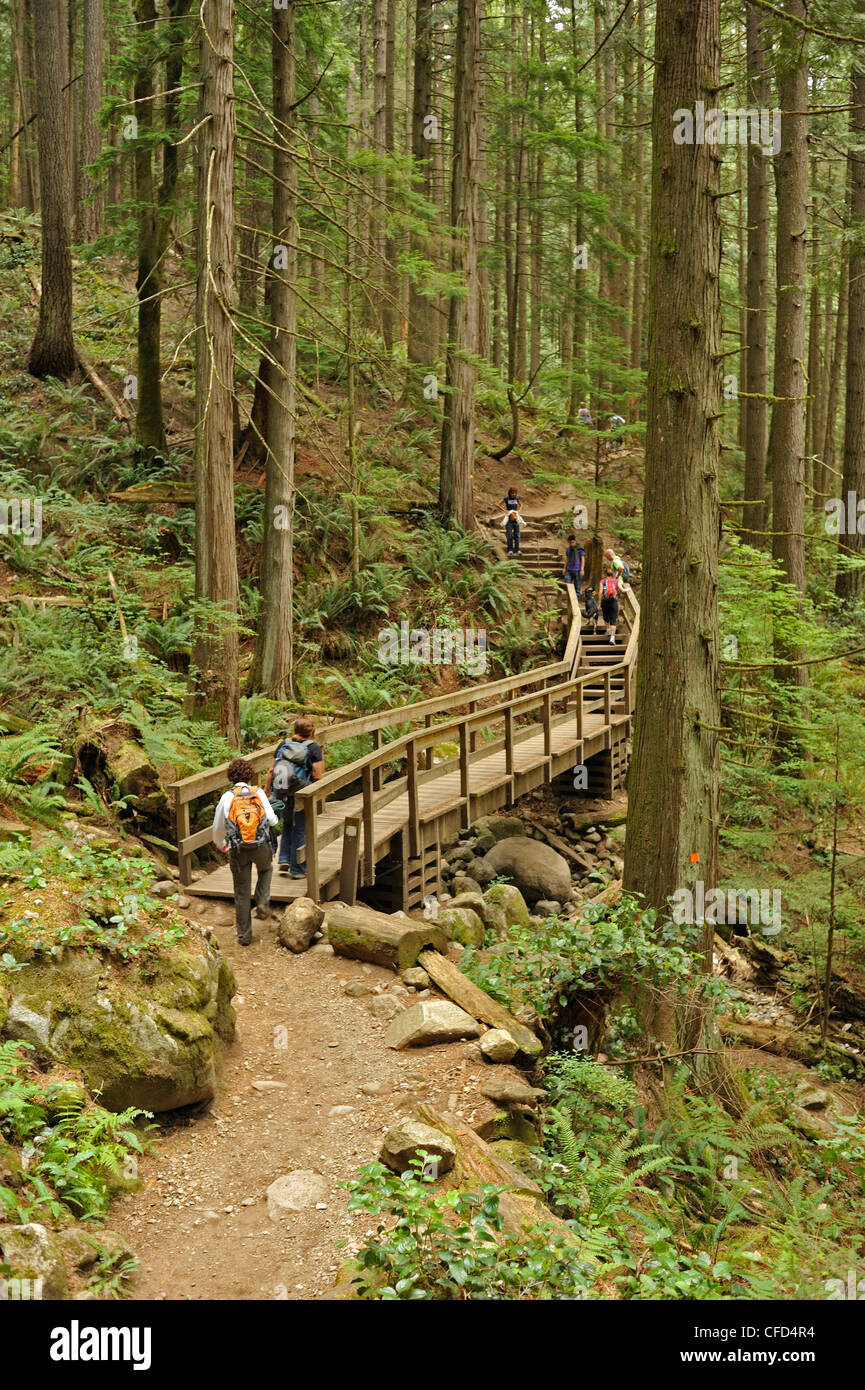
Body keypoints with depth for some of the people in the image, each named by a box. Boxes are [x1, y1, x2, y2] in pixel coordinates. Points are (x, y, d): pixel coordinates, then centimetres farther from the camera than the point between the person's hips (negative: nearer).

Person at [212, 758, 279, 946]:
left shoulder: (227, 797, 1)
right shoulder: (258, 793, 0)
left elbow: (218, 828, 10)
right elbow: (272, 820, 0)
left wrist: (221, 845, 31)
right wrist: (276, 818, 26)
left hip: (238, 850, 0)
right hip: (261, 846, 0)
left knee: (242, 893, 12)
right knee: (266, 869, 35)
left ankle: (244, 935, 20)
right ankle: (263, 904, 16)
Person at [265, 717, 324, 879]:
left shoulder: (283, 745, 5)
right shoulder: (314, 748, -7)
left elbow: (271, 771, 4)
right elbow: (317, 776, -12)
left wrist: (266, 789, 12)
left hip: (282, 793, 4)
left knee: (288, 825, 26)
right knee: (300, 830, 8)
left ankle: (284, 861, 19)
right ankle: (297, 869, 13)